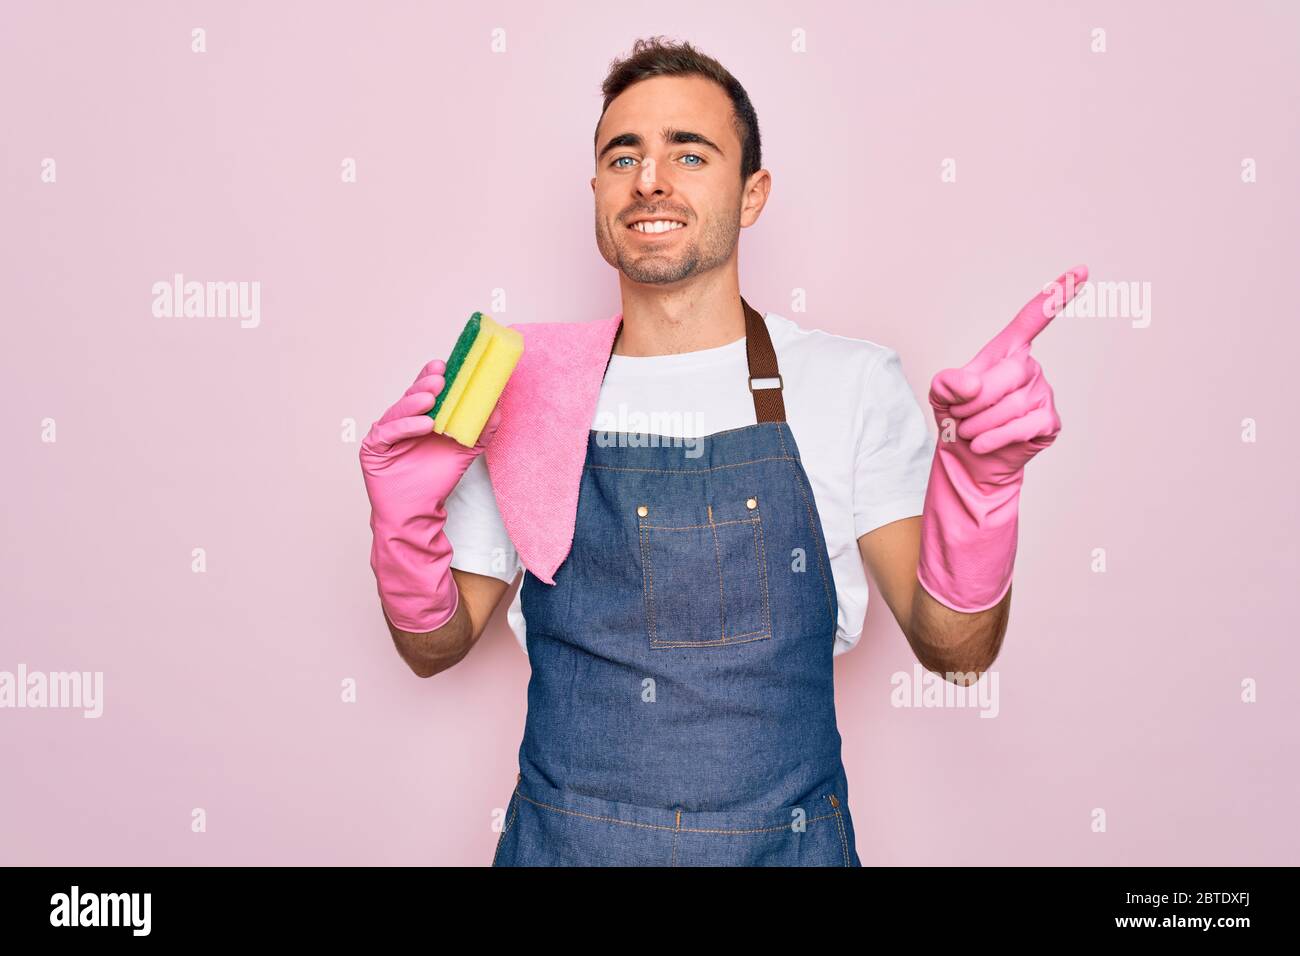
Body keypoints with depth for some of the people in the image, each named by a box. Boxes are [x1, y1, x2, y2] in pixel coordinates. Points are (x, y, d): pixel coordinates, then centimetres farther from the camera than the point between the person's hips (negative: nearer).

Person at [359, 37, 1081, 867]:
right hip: (560, 839, 1)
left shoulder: (854, 384, -7)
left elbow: (954, 650, -9)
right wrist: (407, 528, -15)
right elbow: (437, 648, 3)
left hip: (780, 844, 0)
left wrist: (980, 481, -25)